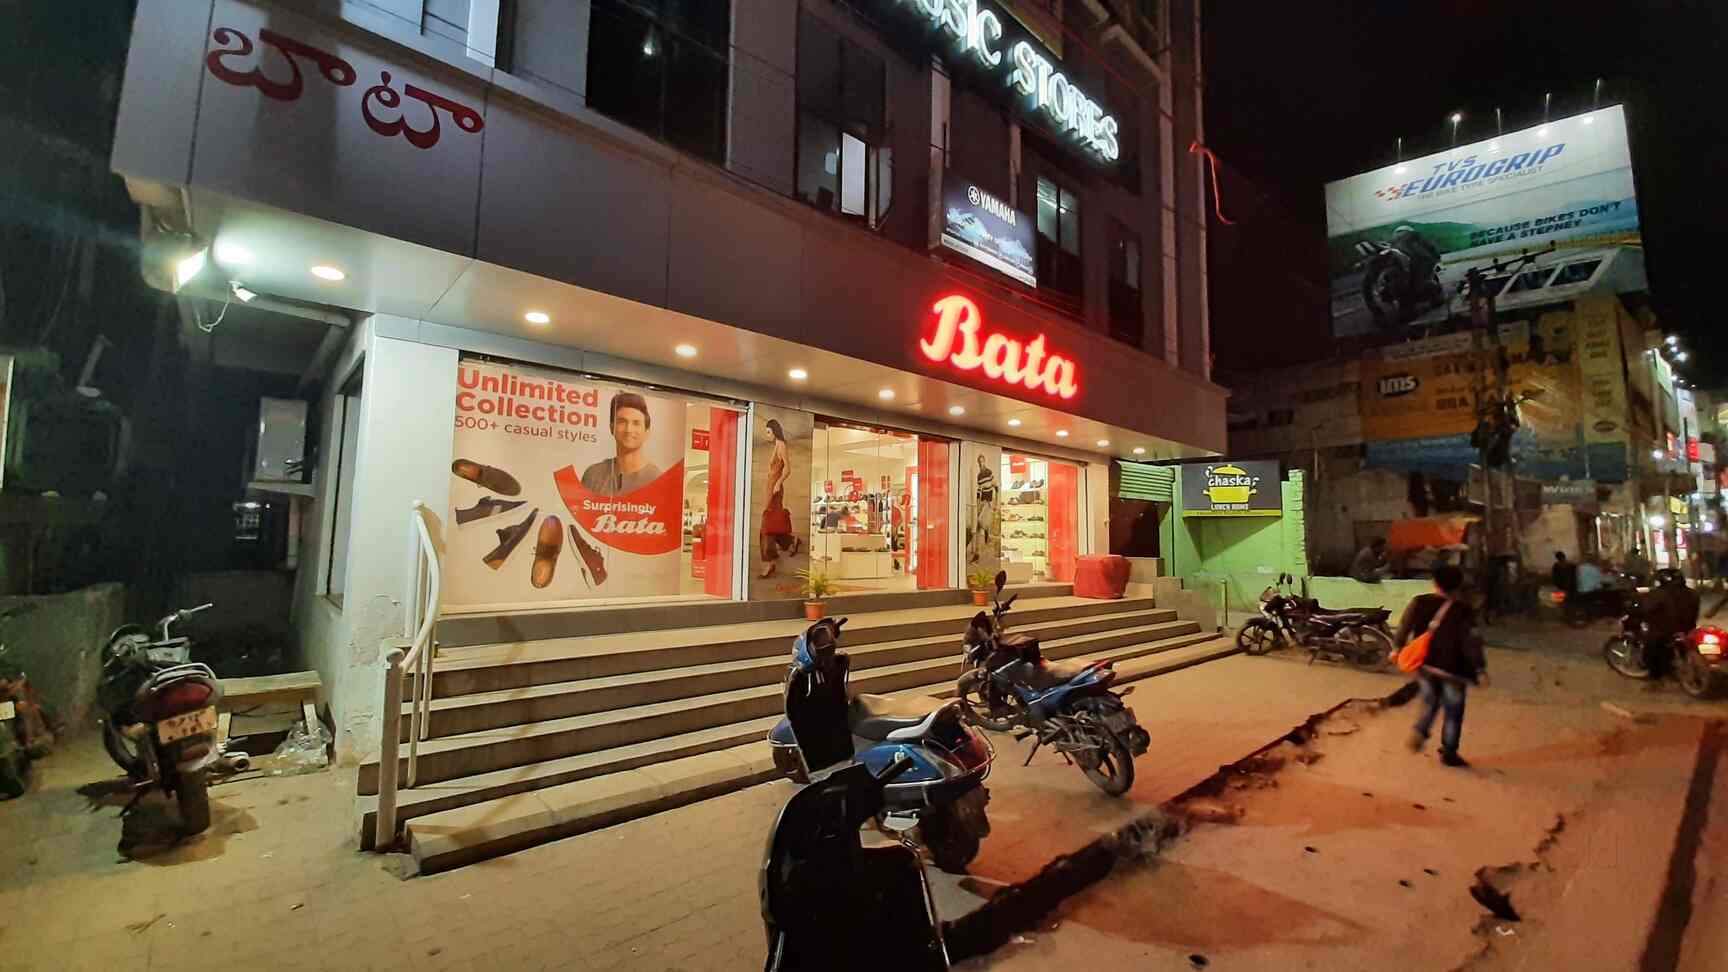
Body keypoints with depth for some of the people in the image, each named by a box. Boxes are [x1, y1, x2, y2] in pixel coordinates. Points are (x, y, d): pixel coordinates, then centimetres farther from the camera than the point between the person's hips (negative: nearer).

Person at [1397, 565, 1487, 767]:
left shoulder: (1419, 603, -6)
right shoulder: (1463, 611, -15)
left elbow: (1404, 627, 2)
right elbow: (1471, 643, -15)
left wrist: (1398, 648, 16)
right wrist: (1480, 669, -7)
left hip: (1424, 665, 3)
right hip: (1451, 669, -3)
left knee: (1430, 704, 22)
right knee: (1453, 713, 14)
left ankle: (1420, 731, 3)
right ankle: (1448, 752, 22)